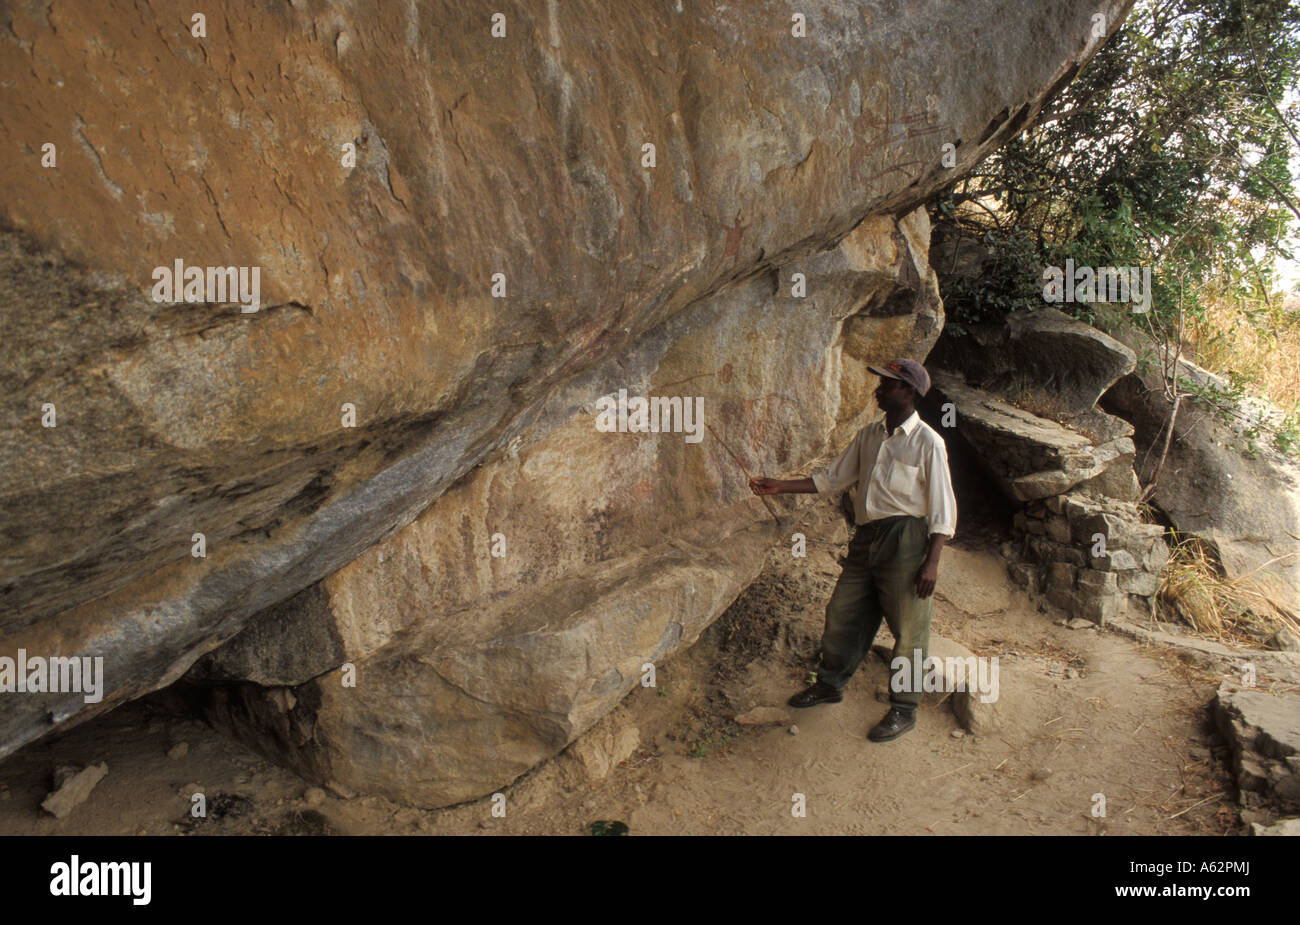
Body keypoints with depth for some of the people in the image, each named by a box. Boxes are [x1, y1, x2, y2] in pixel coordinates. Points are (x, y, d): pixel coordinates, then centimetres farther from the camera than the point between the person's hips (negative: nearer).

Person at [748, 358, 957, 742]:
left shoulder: (926, 441, -9)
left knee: (908, 628, 3)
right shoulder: (869, 435, 11)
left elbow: (943, 508, -10)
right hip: (866, 537, 7)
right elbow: (832, 479, 17)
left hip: (905, 539, -7)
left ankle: (904, 709, 18)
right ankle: (830, 684, 33)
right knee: (843, 613, 14)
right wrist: (780, 486, 10)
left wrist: (932, 562, -16)